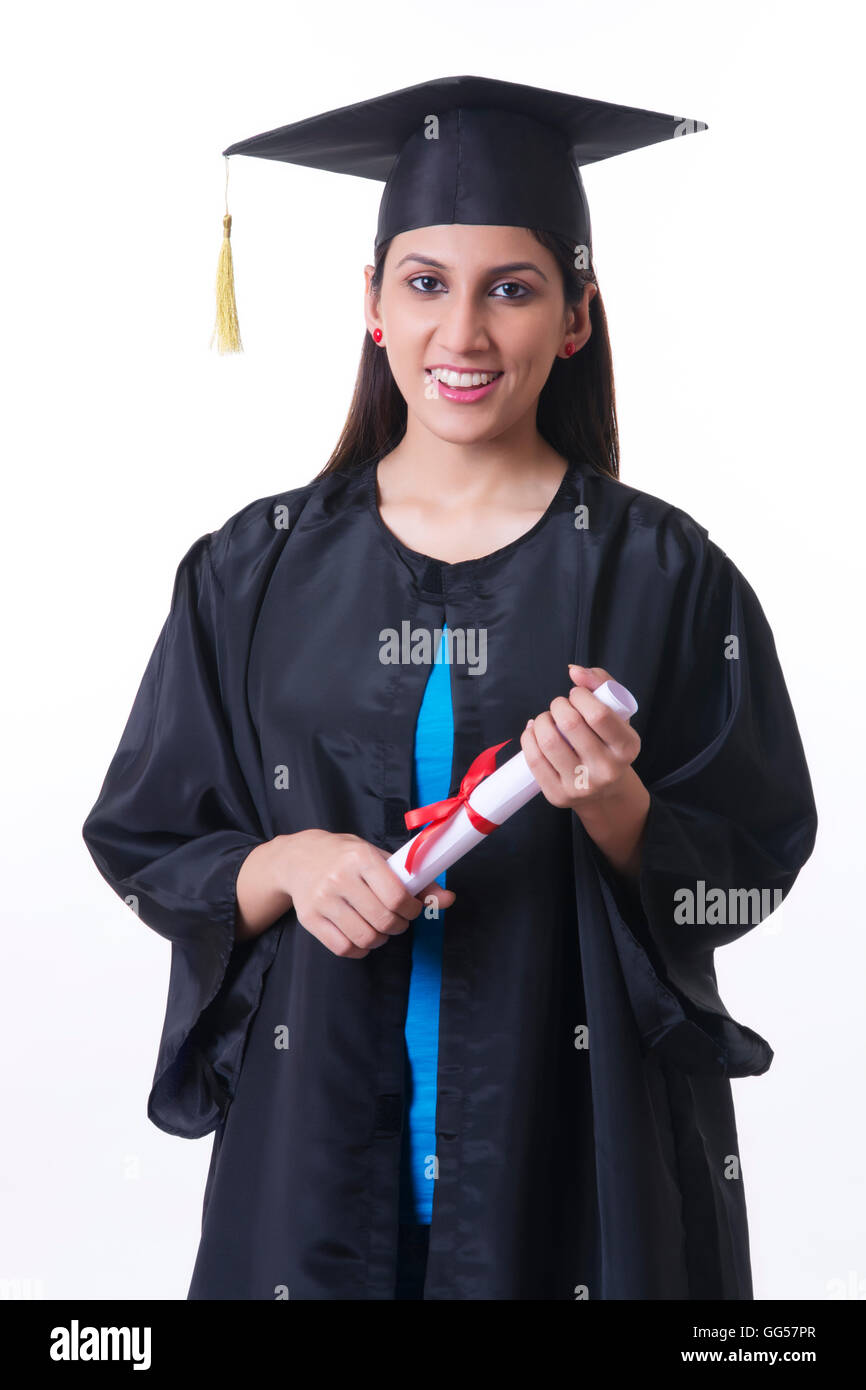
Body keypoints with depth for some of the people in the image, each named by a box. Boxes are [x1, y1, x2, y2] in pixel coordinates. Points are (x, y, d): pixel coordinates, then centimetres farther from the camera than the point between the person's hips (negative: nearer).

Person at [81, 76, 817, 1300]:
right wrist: (284, 866, -17)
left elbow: (750, 869, -3)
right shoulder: (259, 570, 0)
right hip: (316, 1131, 2)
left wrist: (618, 808, -22)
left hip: (581, 1147, -1)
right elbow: (147, 846, 3)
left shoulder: (661, 574, -4)